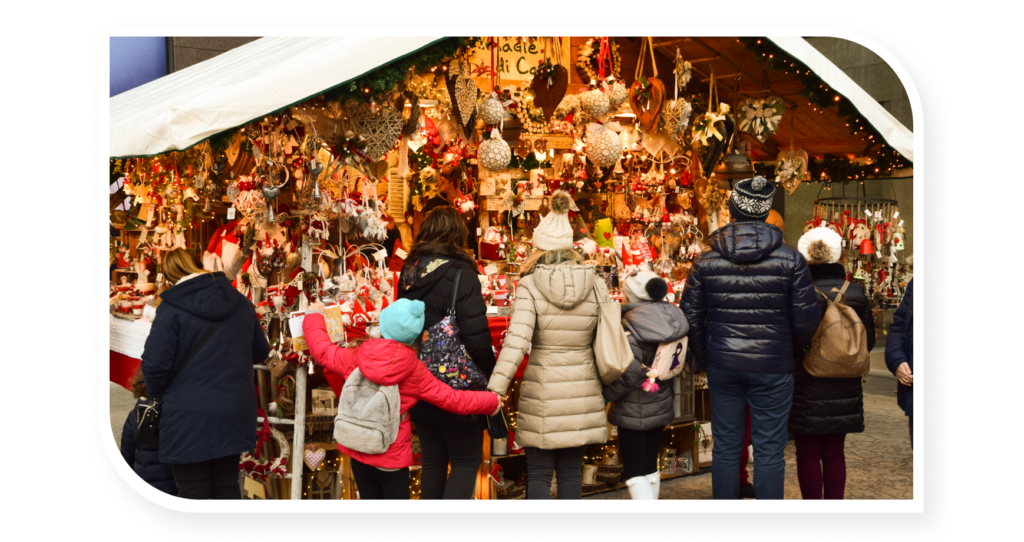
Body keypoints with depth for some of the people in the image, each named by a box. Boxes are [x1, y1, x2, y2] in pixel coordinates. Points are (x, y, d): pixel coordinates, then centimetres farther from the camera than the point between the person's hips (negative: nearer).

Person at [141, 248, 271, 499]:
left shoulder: (172, 308, -12)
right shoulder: (240, 302, 6)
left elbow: (154, 363, -15)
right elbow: (260, 352, 16)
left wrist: (155, 393, 4)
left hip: (189, 418, -5)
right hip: (233, 412, 5)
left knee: (193, 493, 4)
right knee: (227, 487, 17)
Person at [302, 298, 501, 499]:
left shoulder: (355, 358, -10)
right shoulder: (415, 371, -15)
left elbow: (322, 349, 6)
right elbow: (452, 399, -8)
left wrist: (314, 315, 23)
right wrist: (492, 402, 6)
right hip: (392, 458, -3)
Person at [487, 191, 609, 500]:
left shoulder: (530, 286, -10)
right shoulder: (595, 286, 0)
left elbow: (516, 342, -19)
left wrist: (495, 390, -19)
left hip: (543, 391, -3)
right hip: (582, 390, 3)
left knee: (538, 474, 6)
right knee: (571, 472, 12)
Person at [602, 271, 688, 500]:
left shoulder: (629, 324, -17)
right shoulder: (671, 321, 5)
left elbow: (629, 372, -23)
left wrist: (604, 395, -12)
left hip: (633, 411, -7)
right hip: (660, 408, 7)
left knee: (635, 472, -2)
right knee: (650, 466, 18)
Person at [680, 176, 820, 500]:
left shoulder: (707, 261, -1)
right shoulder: (790, 259, -6)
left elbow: (691, 317, 2)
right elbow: (806, 319, -5)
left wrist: (702, 358, 17)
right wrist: (791, 350, 15)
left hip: (722, 366, 2)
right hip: (773, 368, -2)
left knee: (726, 447, 12)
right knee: (769, 450, 5)